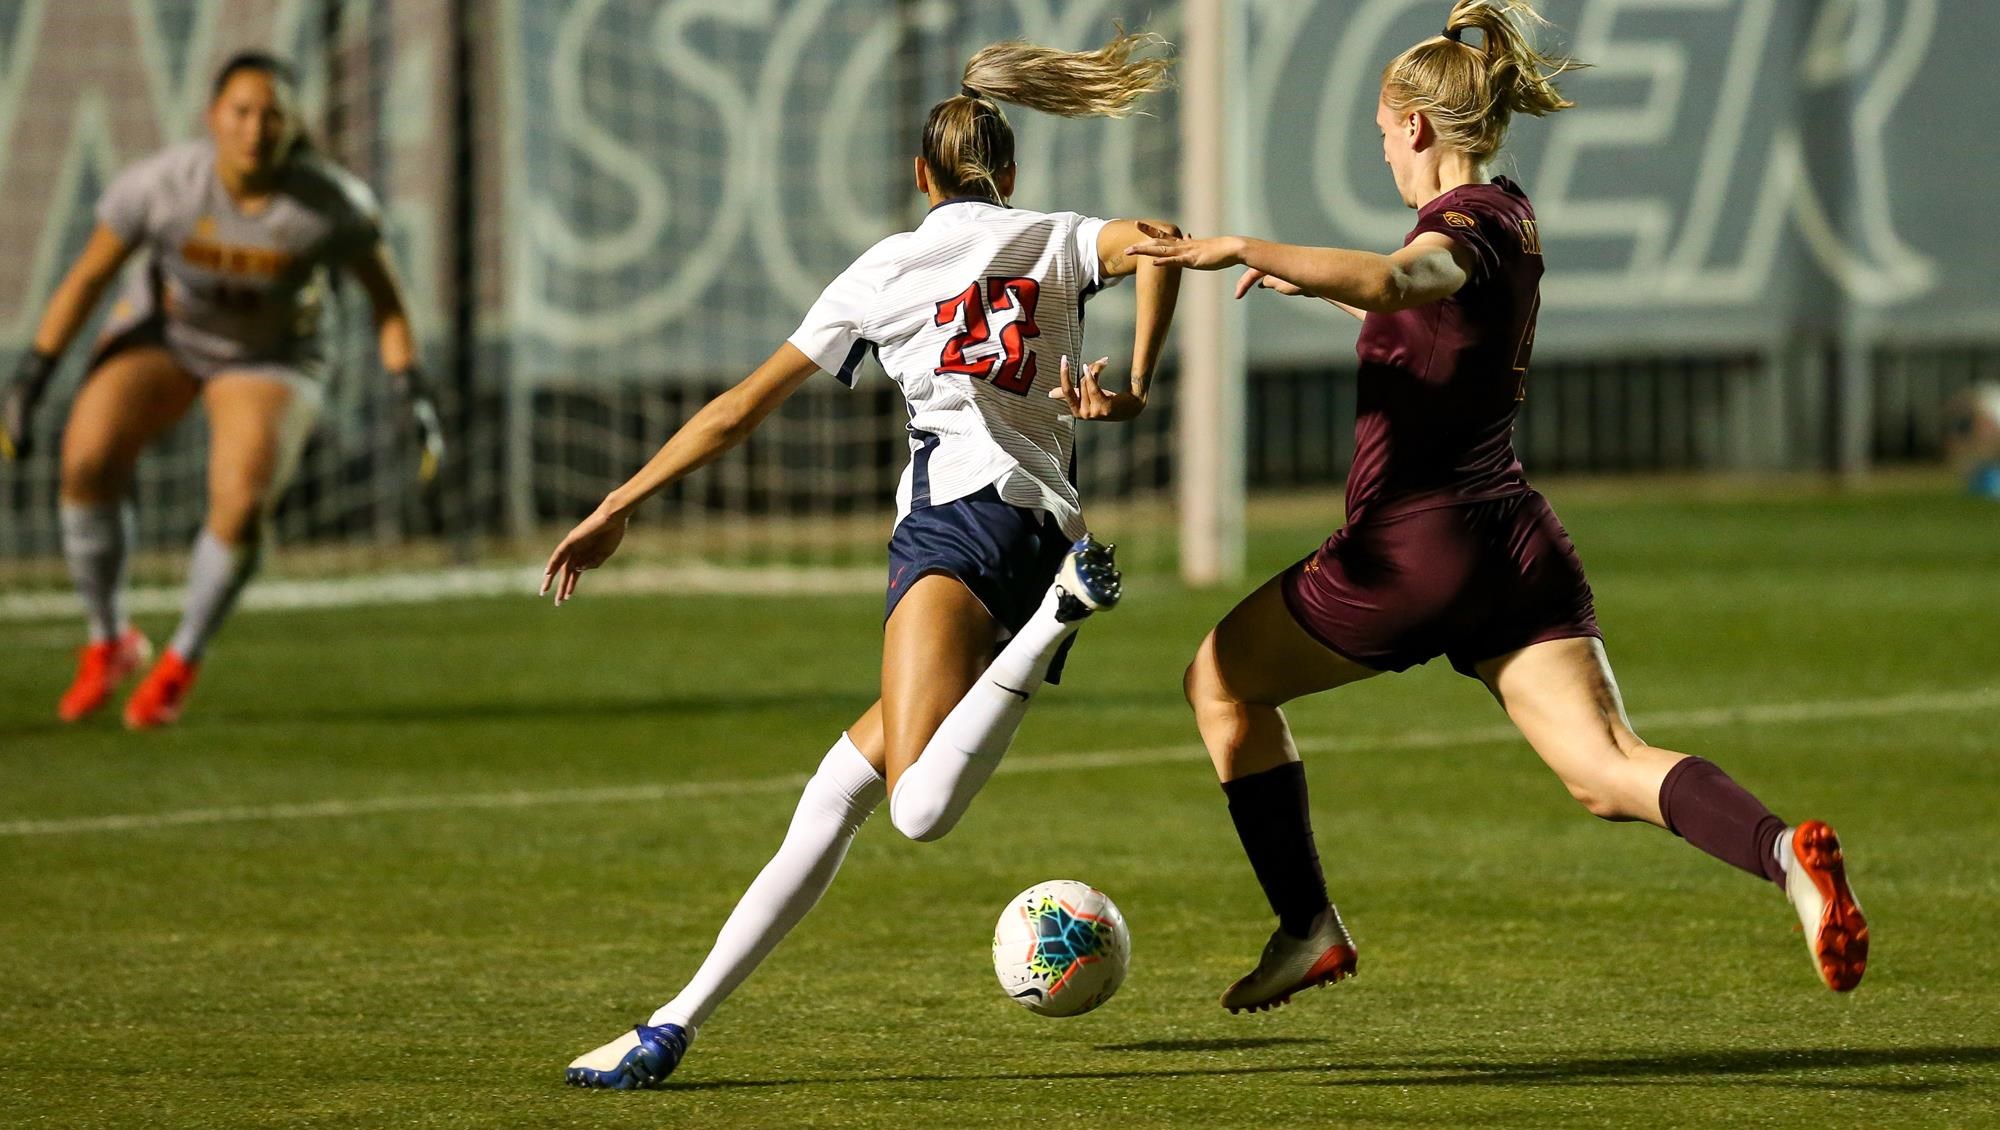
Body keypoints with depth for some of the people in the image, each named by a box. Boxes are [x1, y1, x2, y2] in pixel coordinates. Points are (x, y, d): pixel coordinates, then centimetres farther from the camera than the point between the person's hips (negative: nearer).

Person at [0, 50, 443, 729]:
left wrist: (414, 392, -12)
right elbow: (87, 278, -13)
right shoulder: (161, 183, -26)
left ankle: (182, 660, 5)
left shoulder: (332, 202, -26)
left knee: (242, 507, -23)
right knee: (88, 460, -23)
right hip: (161, 333, 1)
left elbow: (383, 292, -8)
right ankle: (108, 641, 0)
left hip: (271, 360, -1)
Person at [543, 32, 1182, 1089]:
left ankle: (1061, 610, -40)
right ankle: (681, 1018, 1)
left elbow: (738, 411, 20)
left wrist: (616, 509, 27)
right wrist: (1133, 388, 5)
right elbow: (1156, 241, -3)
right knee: (838, 784, 8)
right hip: (1052, 528, 5)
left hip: (962, 514, -5)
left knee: (920, 807, -27)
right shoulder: (1056, 240, 21)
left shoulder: (884, 268, 17)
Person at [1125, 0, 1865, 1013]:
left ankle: (1308, 928, 11)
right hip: (1519, 546, 8)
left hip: (1416, 541, -8)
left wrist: (1246, 251, -38)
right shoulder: (1508, 219, 16)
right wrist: (1313, 283, 44)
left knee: (1223, 684, 15)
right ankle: (1783, 851, -32)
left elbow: (1395, 281, -37)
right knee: (1605, 771, -5)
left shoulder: (1464, 221, -12)